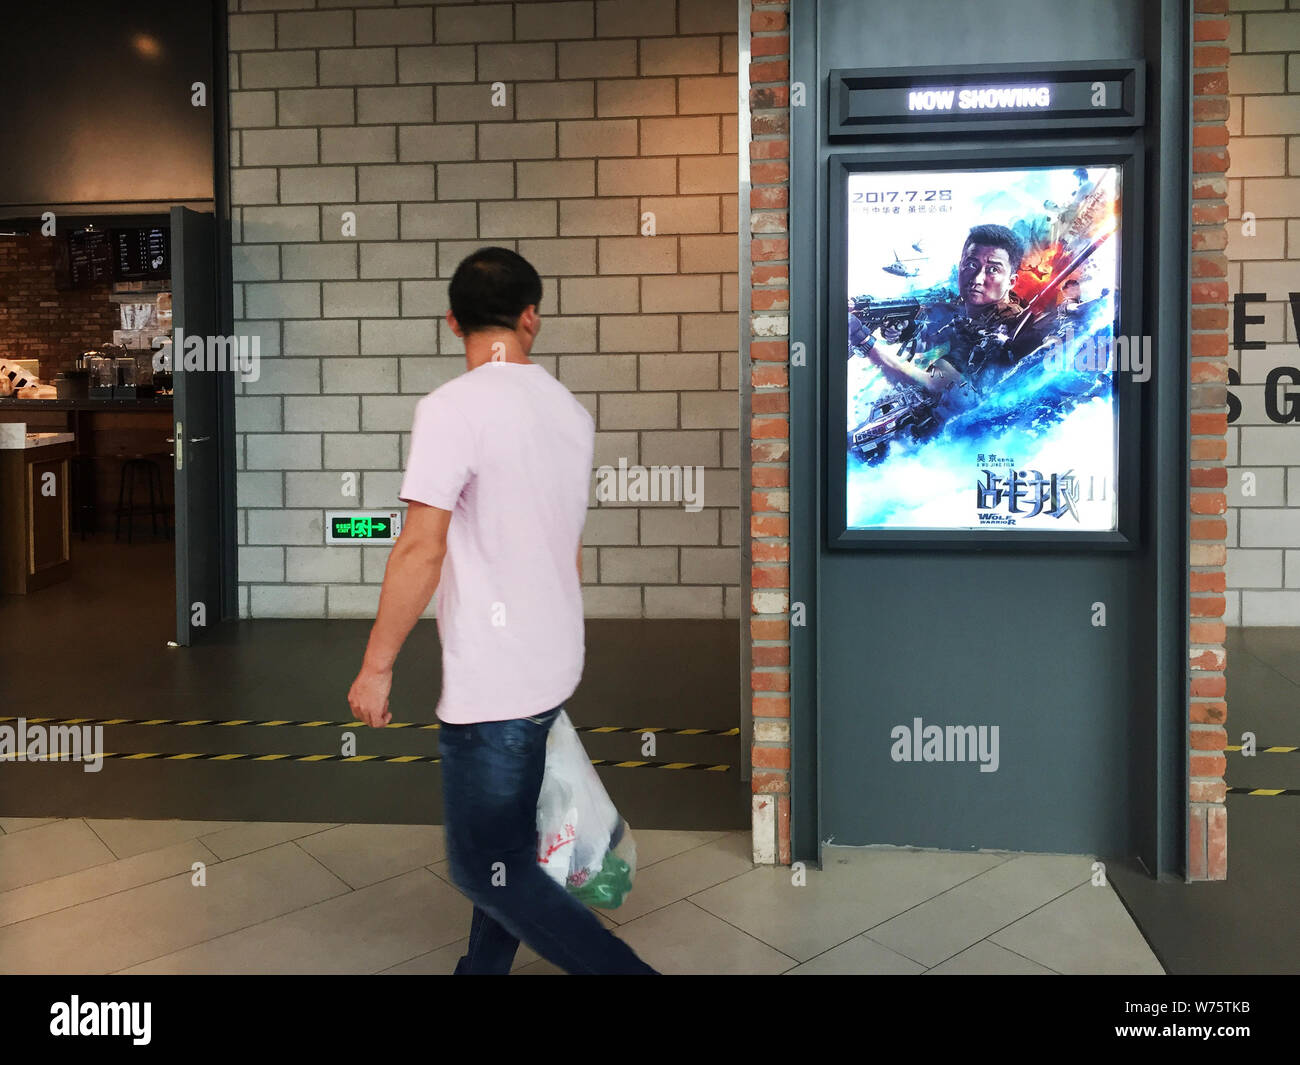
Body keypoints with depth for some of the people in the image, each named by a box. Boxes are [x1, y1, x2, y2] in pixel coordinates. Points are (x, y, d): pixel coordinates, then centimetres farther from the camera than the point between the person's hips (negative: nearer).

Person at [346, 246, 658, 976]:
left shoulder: (453, 409, -16)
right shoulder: (569, 410, 7)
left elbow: (422, 549, -20)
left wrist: (376, 665, -11)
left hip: (492, 679, -8)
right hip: (552, 666, 8)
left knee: (488, 869, 3)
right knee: (506, 844, 21)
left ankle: (621, 969, 3)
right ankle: (484, 968, 36)